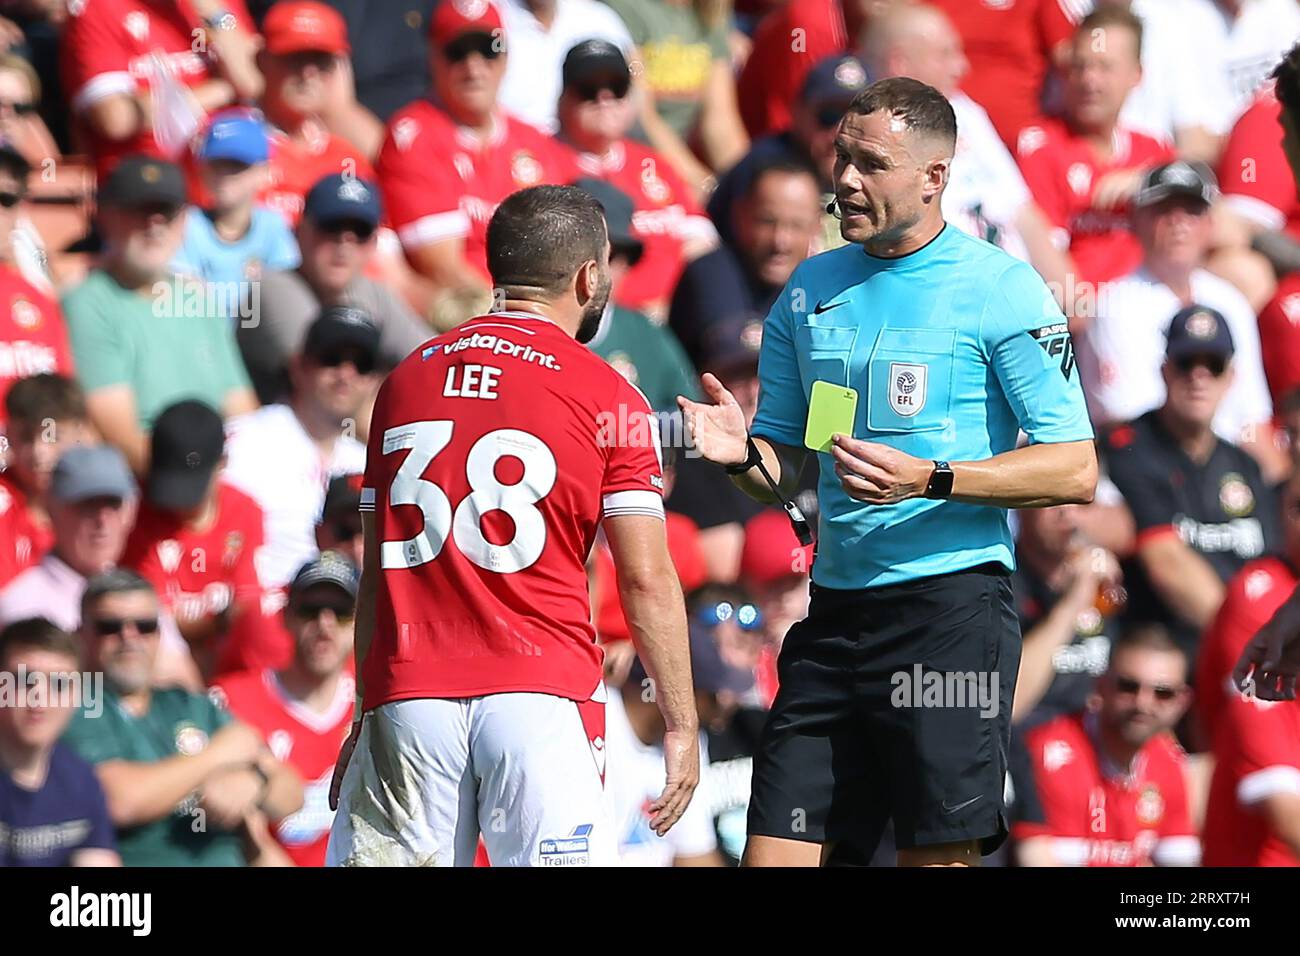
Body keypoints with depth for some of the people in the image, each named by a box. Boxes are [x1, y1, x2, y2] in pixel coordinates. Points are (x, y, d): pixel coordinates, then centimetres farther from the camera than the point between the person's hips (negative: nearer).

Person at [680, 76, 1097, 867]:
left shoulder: (999, 289, -4)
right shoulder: (809, 292, 13)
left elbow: (1074, 470, -8)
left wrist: (928, 479, -18)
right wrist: (742, 452, -4)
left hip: (952, 604, -6)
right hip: (835, 614, 6)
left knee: (940, 855, -6)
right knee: (775, 852, 0)